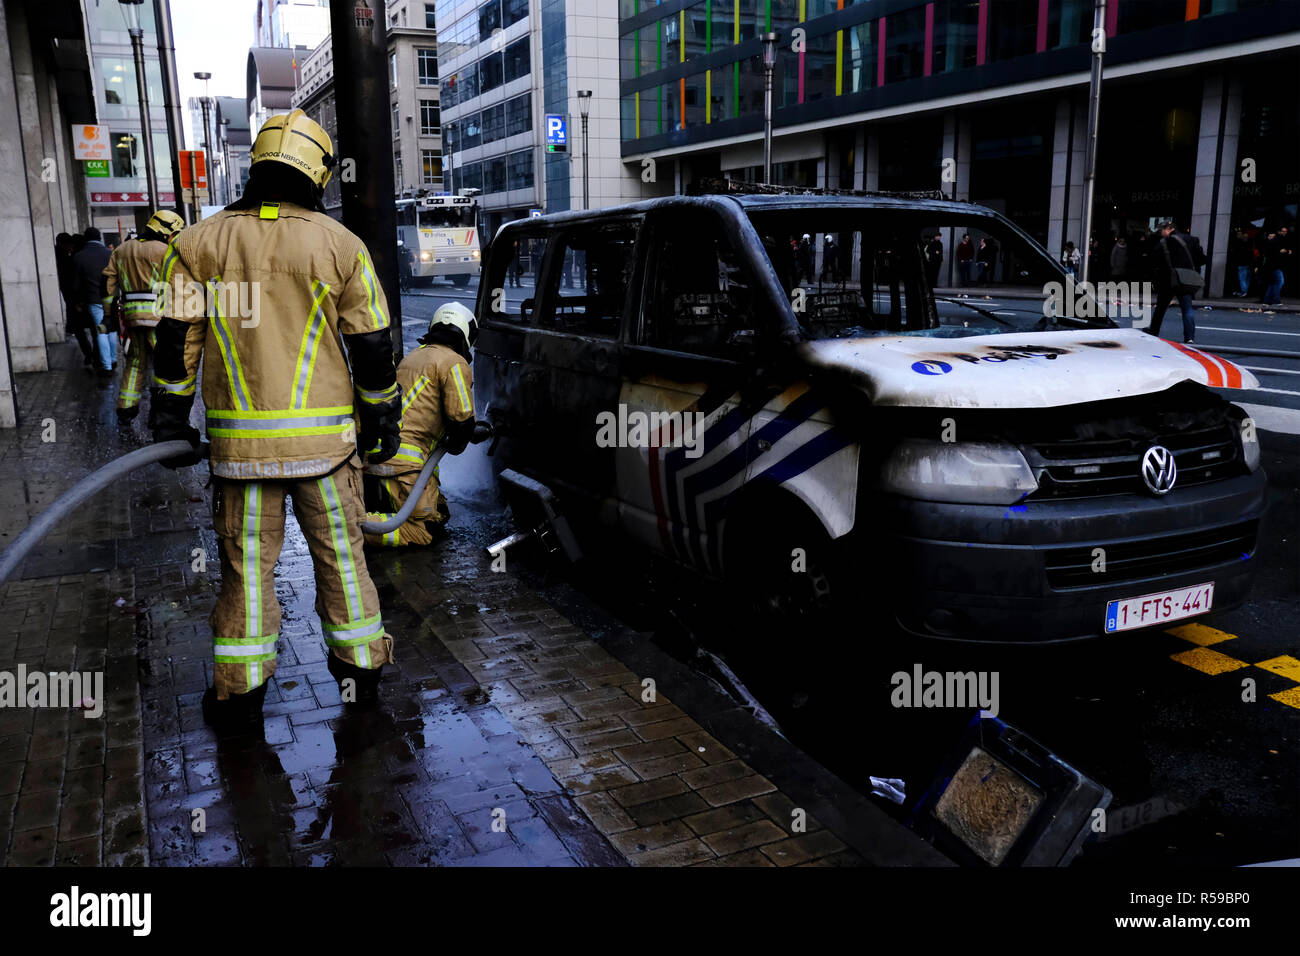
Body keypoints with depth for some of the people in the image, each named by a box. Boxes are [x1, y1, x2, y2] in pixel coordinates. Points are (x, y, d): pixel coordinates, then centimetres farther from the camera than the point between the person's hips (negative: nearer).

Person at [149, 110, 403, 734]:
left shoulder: (197, 244, 3)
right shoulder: (341, 245, -1)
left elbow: (176, 341, 4)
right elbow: (372, 347, 1)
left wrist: (170, 421, 12)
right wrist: (384, 420, 11)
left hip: (238, 440, 1)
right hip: (325, 436, 0)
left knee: (247, 564, 10)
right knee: (340, 553, 13)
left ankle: (239, 694, 19)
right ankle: (360, 671, 25)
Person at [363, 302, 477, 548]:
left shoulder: (413, 356, 25)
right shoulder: (454, 362, -4)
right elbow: (461, 419, -8)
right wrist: (455, 445, 15)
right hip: (402, 462, -9)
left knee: (439, 513, 17)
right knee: (427, 529, -6)